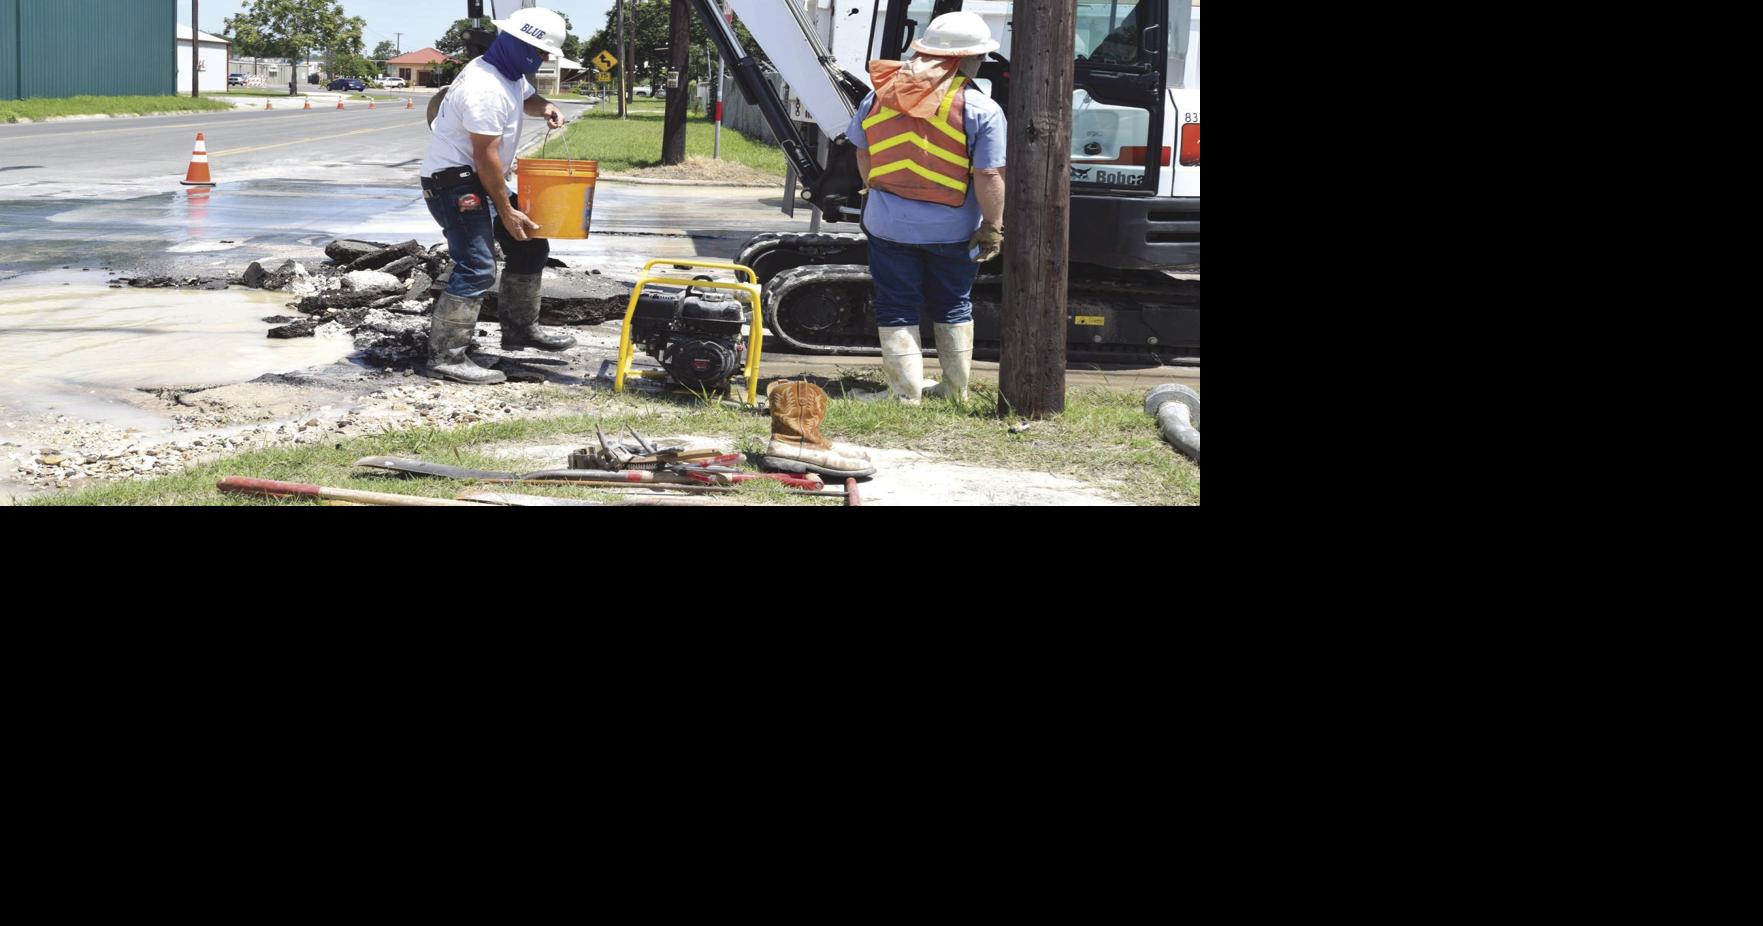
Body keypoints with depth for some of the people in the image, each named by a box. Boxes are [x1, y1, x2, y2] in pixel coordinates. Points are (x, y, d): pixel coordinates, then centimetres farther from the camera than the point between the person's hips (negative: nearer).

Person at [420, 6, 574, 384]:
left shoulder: (510, 75, 8)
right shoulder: (486, 89, -25)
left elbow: (528, 98, 30)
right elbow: (486, 156, -25)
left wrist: (545, 108, 5)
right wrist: (506, 211, -20)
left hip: (481, 181, 11)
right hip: (454, 185, -11)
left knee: (530, 247, 16)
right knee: (477, 269, -18)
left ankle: (520, 329, 27)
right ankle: (445, 357, -16)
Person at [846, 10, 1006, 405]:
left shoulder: (880, 95, 1)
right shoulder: (981, 110, -13)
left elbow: (862, 152, 11)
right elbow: (989, 176, -15)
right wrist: (993, 226, -6)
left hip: (889, 221, 1)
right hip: (952, 228, -1)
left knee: (897, 309, 9)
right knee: (953, 308, 17)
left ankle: (906, 392, 5)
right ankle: (956, 390, 25)